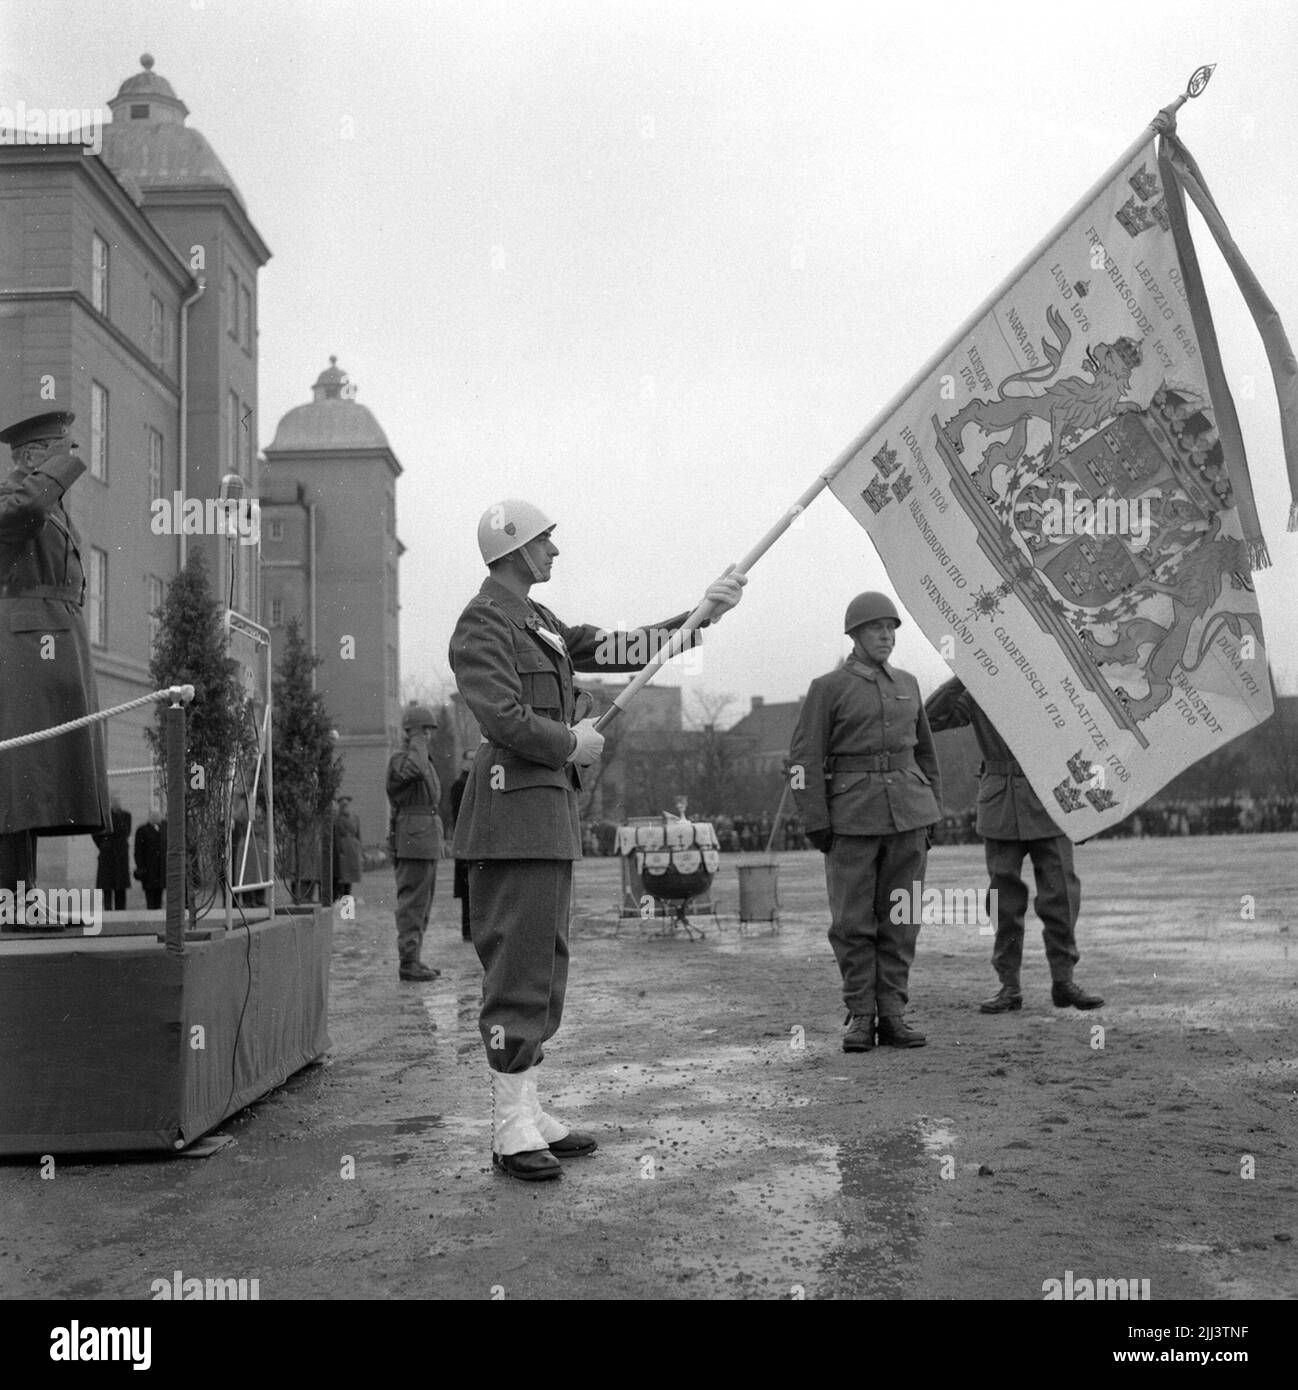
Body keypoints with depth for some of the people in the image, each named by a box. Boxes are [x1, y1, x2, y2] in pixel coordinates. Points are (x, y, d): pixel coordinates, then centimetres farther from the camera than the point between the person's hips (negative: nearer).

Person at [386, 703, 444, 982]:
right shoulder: (399, 759, -9)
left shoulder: (424, 759, 21)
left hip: (428, 841, 10)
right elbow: (414, 771, -35)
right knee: (411, 902, -9)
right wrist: (416, 741, -18)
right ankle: (408, 963, -8)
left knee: (422, 904, 12)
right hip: (412, 840, -10)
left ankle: (414, 959, 17)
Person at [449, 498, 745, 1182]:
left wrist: (701, 615, 16)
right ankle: (511, 1130, -1)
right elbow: (503, 717, -20)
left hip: (549, 810, 10)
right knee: (518, 969, -8)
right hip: (515, 811, -10)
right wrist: (572, 744, -7)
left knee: (543, 969, 12)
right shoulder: (482, 623, -9)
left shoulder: (537, 621, 21)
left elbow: (614, 648, 20)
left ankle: (529, 1112, 20)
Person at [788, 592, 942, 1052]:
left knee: (900, 918, 5)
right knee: (852, 921, -1)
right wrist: (815, 822, -9)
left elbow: (925, 752, 20)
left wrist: (931, 814, 13)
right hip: (852, 816, -4)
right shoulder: (827, 687, 0)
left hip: (908, 813, 4)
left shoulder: (907, 684, 14)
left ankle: (892, 1014, 12)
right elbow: (804, 759, -4)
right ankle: (860, 1017, 8)